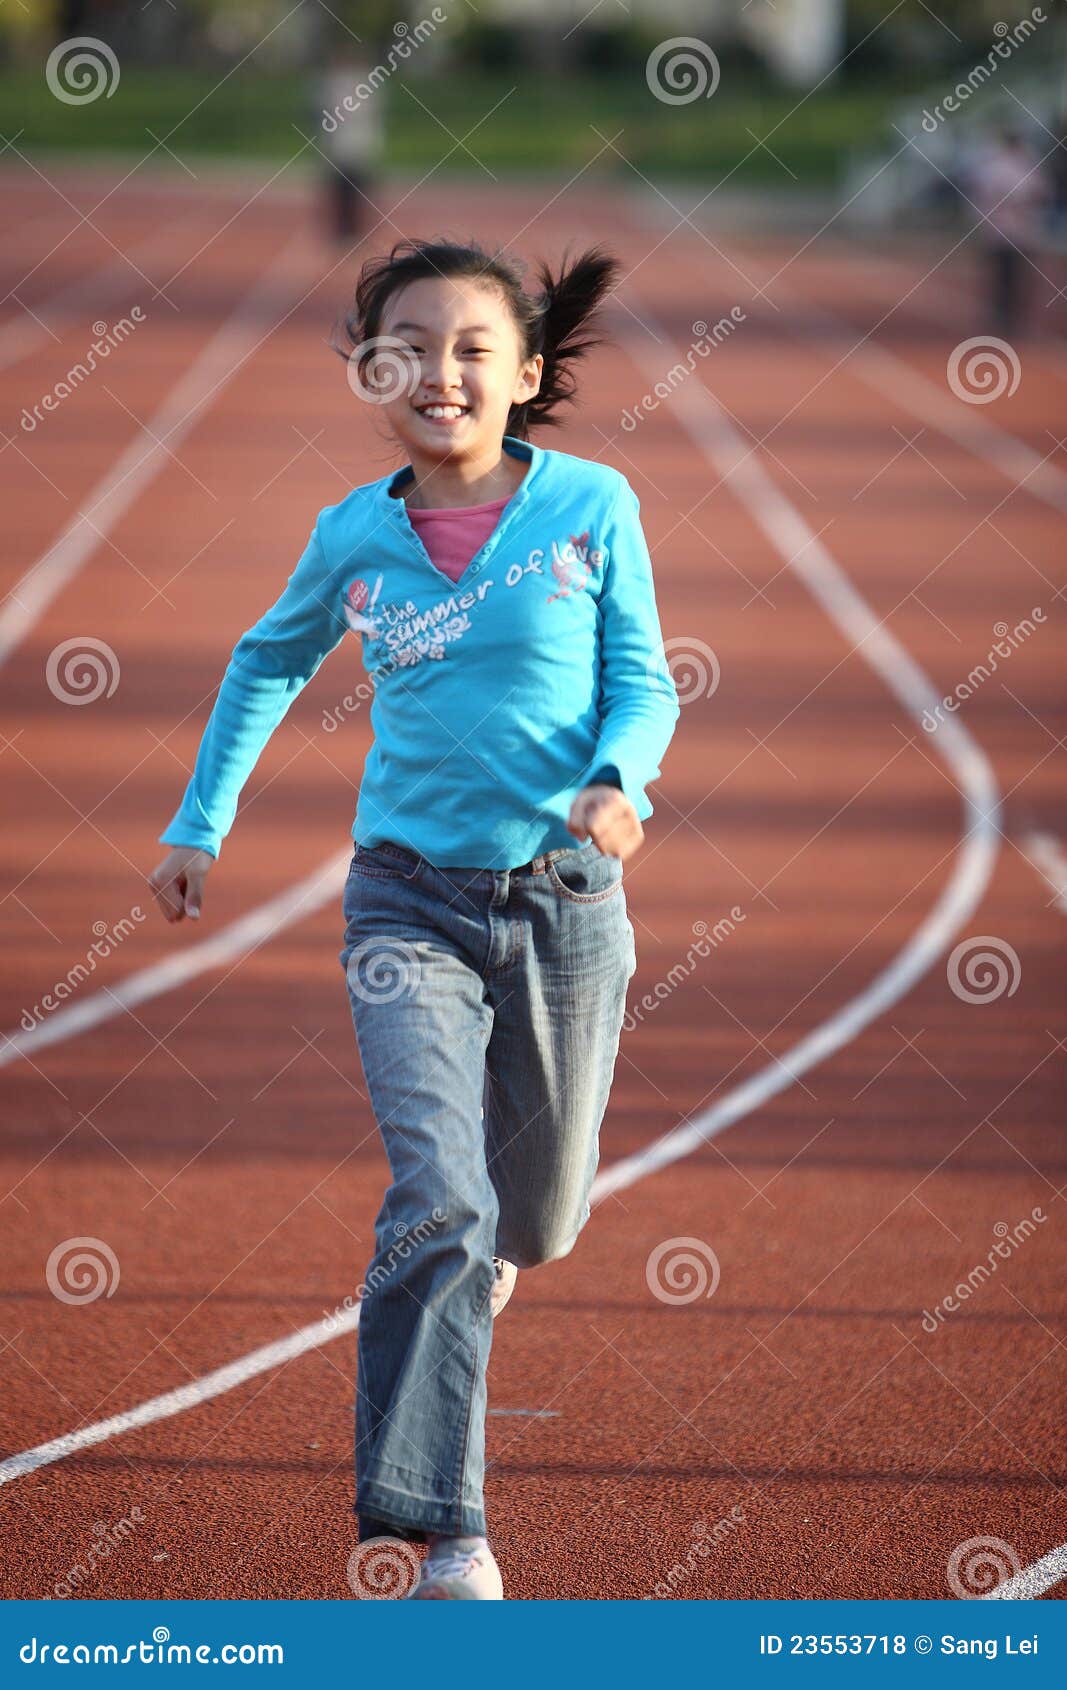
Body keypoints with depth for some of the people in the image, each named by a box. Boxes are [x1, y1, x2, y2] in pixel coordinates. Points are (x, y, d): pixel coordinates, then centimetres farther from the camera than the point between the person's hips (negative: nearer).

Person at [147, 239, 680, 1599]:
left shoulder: (592, 507, -4)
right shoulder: (354, 539, 0)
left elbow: (643, 683, -1)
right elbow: (269, 664, 19)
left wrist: (618, 781, -22)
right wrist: (200, 823, 19)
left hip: (564, 899, 1)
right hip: (409, 899, -1)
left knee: (537, 1217, 17)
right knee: (439, 1206, -18)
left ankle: (483, 1248, 57)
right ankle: (437, 1530, -17)